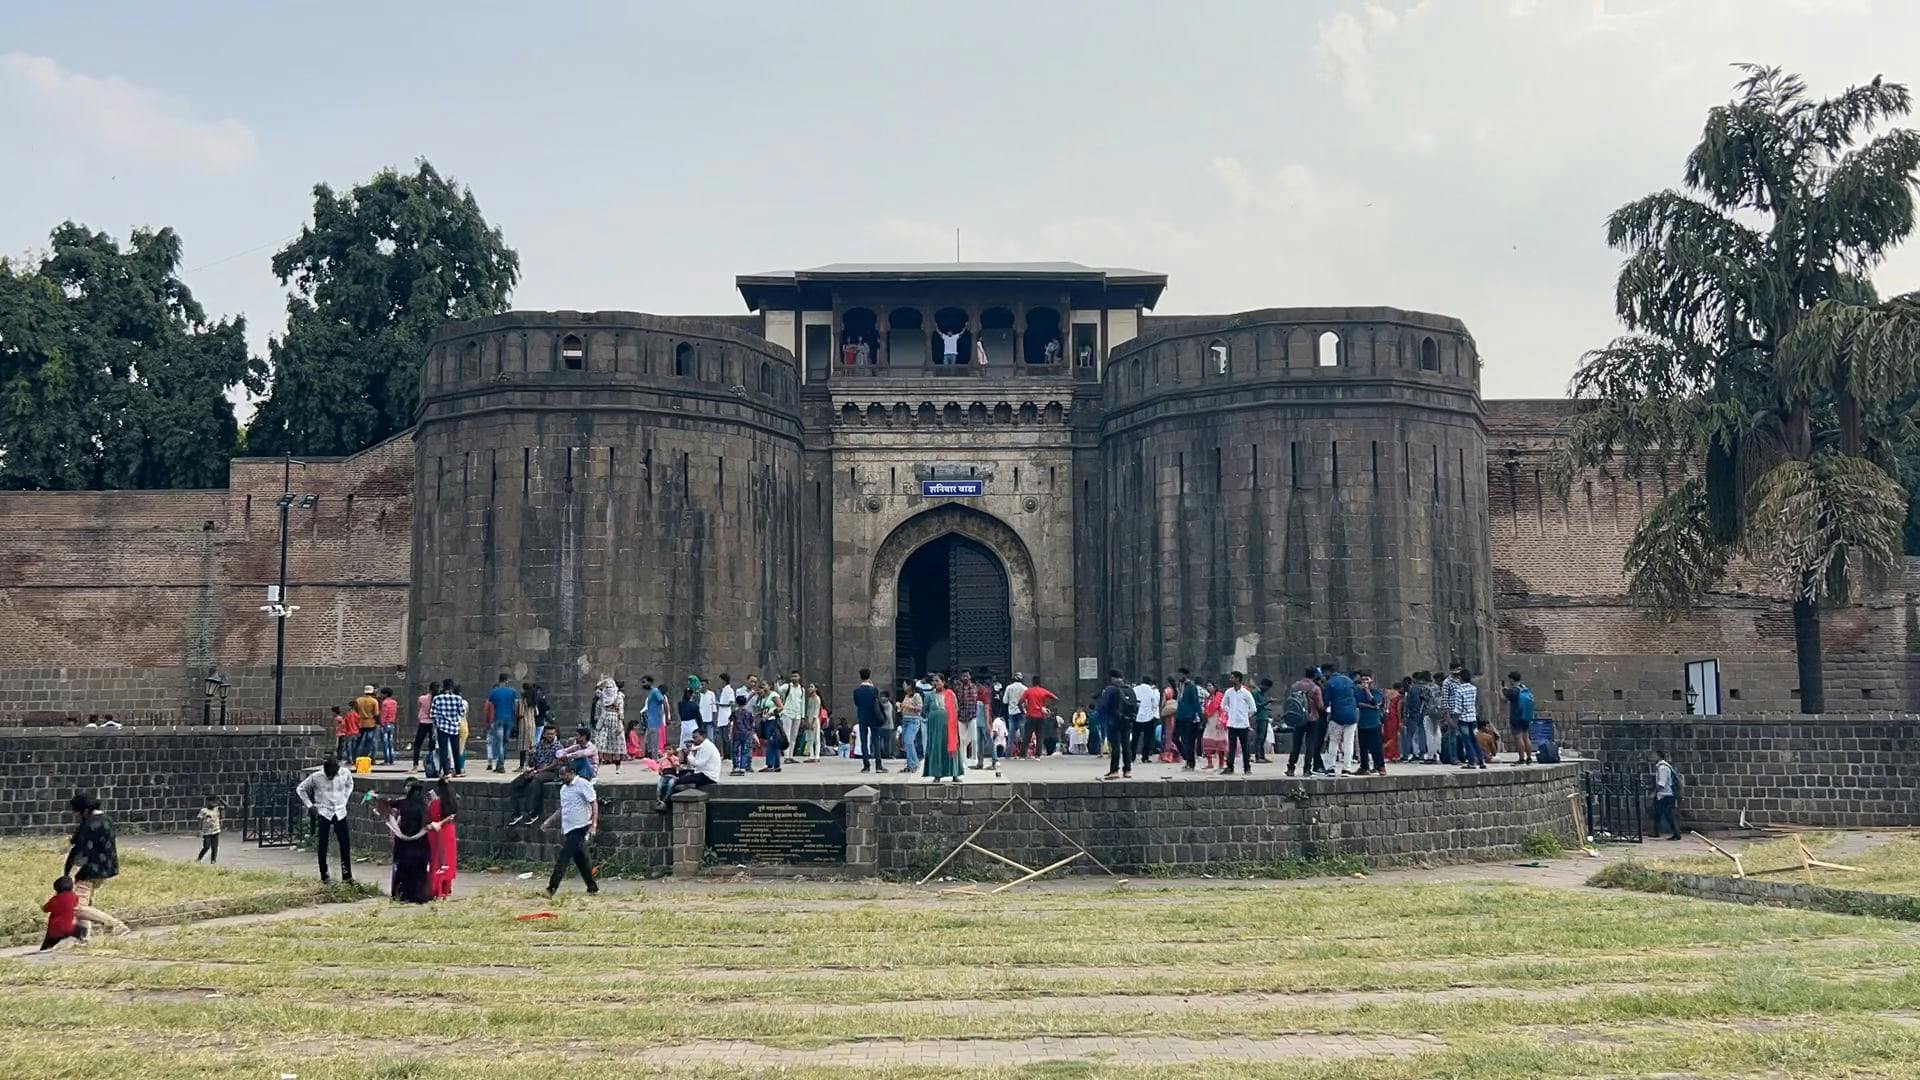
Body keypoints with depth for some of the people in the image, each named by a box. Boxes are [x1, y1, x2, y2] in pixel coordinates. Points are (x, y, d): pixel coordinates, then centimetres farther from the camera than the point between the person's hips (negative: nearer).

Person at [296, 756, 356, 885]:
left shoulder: (345, 773, -6)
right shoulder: (315, 777, -12)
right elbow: (300, 789, 2)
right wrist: (309, 806, -3)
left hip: (340, 812, 2)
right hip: (323, 813, -2)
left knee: (345, 845, 1)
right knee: (322, 846, 2)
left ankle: (347, 876, 10)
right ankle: (324, 876, 13)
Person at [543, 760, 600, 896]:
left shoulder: (583, 784, -11)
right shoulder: (564, 788, 14)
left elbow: (594, 804, -13)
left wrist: (593, 825, -20)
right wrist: (550, 821, 11)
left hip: (580, 827, -8)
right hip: (568, 829, 8)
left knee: (563, 857, -12)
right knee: (580, 859, 10)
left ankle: (552, 888, -12)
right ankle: (592, 887, 18)